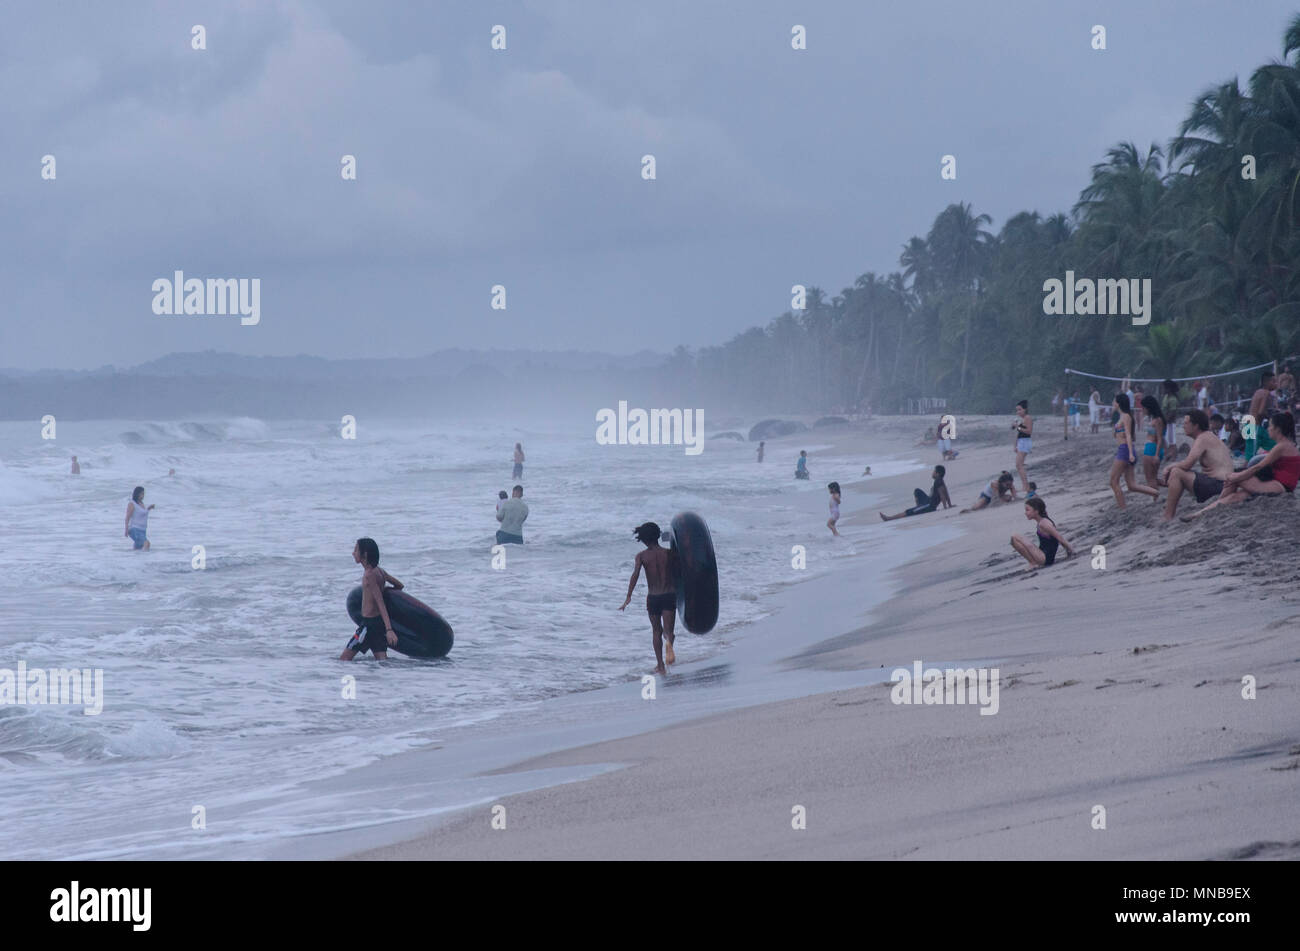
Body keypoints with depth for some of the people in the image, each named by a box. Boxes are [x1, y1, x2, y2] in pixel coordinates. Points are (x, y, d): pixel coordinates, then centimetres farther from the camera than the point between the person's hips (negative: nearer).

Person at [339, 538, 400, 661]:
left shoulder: (369, 575, -17)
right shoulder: (379, 571, 8)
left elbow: (381, 603, -22)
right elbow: (399, 586, 19)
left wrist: (389, 630, -27)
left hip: (369, 622, -9)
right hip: (379, 622, 9)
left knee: (344, 659, -4)